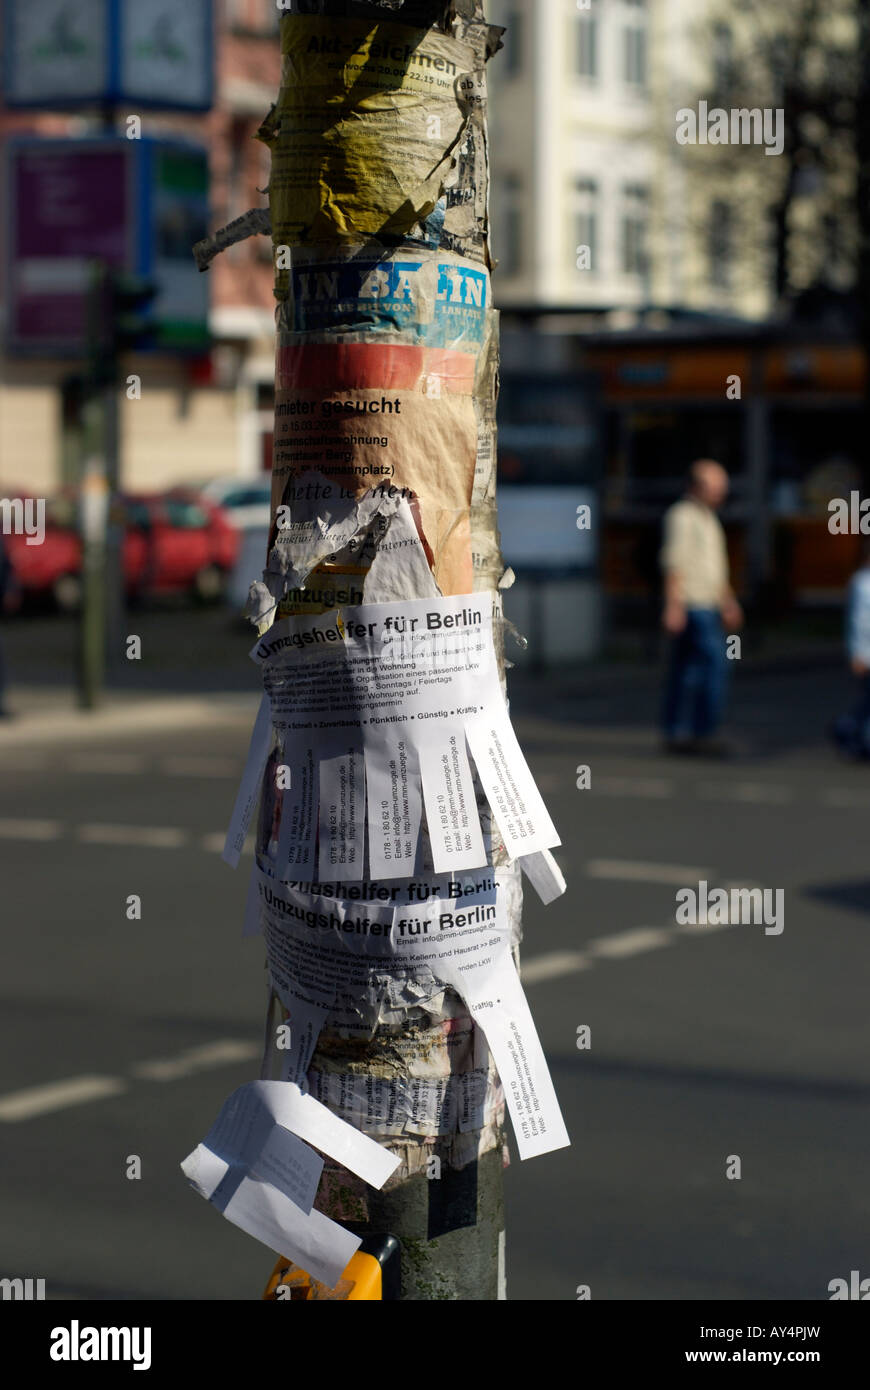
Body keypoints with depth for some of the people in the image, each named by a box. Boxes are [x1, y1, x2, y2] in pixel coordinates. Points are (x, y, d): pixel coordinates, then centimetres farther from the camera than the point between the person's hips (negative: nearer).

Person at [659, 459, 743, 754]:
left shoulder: (708, 518, 20)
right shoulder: (681, 516, -11)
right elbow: (674, 562, -18)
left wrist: (729, 602, 28)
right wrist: (673, 606, -24)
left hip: (709, 605, 9)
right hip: (691, 605, -9)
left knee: (686, 671, 8)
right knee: (713, 663, -14)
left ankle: (676, 735, 9)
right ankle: (703, 733, -13)